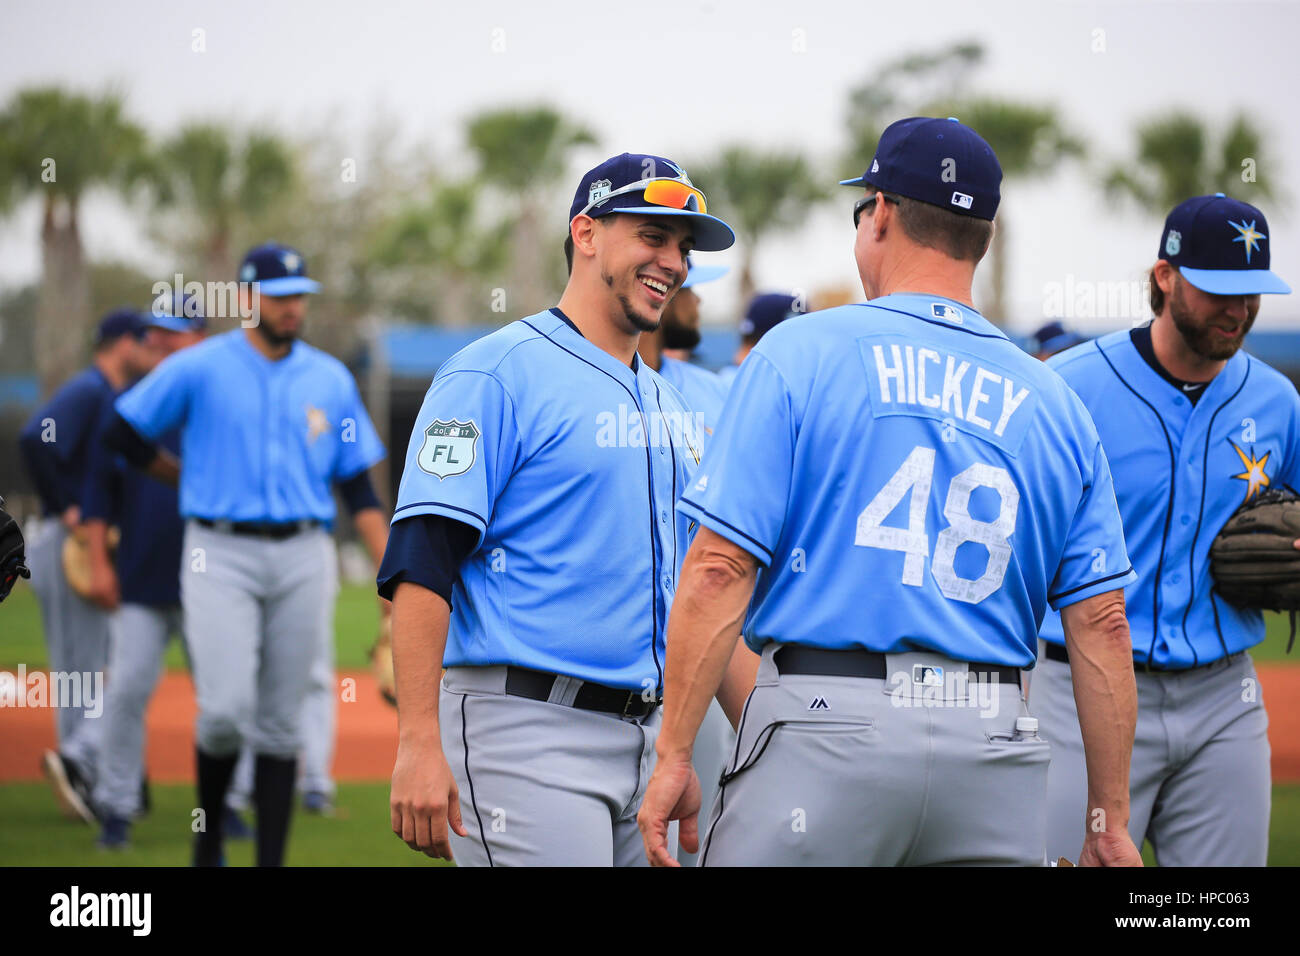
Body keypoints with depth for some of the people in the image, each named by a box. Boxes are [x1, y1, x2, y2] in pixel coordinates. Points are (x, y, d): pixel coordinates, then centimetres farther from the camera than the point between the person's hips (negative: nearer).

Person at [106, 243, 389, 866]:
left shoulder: (331, 380, 9)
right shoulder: (197, 370, 0)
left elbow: (358, 485, 11)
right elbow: (124, 434, 9)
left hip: (303, 557, 3)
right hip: (221, 554, -3)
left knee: (281, 720, 4)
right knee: (228, 706, -14)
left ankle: (272, 860, 9)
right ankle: (209, 824, 13)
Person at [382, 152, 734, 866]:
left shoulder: (667, 405, 19)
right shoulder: (496, 374, -6)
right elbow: (420, 566, -14)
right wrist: (419, 745, -23)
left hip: (648, 740, 8)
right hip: (523, 728, -8)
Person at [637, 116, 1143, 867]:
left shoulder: (798, 354, 1)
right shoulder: (1053, 402, 11)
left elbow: (721, 568, -7)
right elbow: (1102, 622, 7)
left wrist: (674, 755, -4)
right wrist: (1111, 819, 12)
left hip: (826, 731, -4)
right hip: (994, 750, 4)